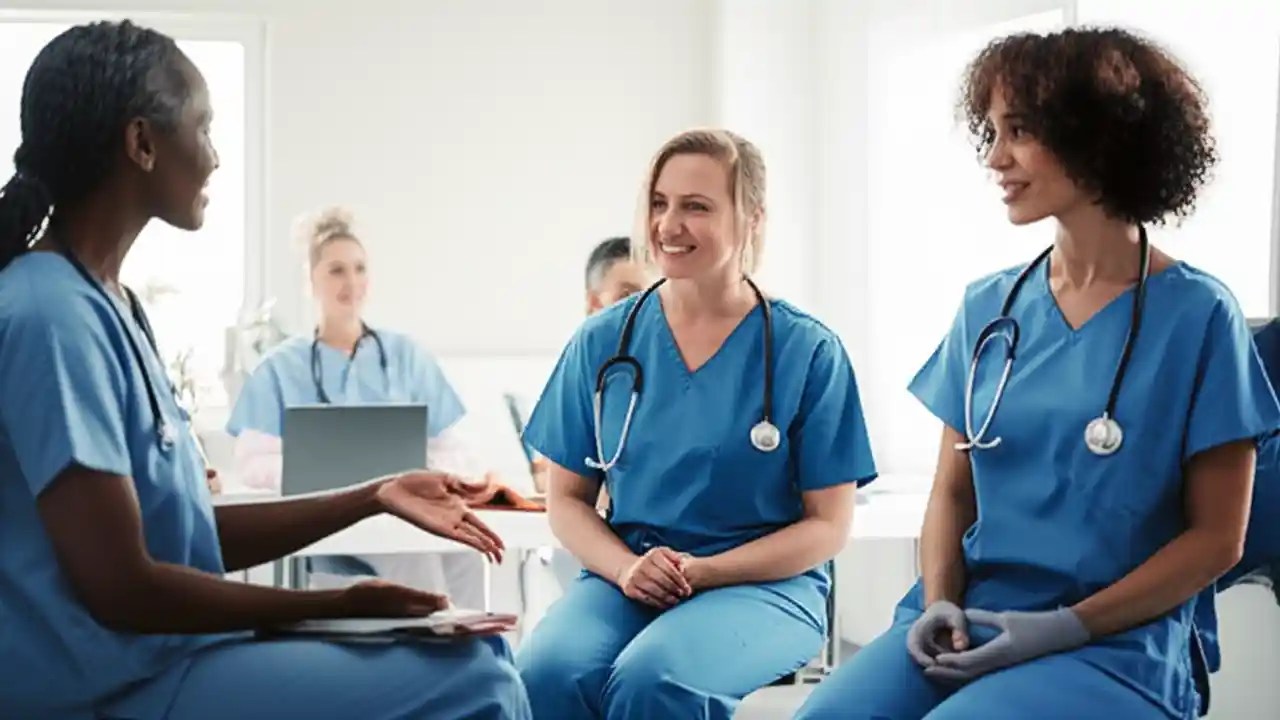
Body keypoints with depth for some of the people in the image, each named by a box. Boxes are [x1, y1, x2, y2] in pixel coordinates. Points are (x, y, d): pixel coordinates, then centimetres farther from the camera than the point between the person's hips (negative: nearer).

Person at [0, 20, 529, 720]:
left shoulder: (99, 301, 12)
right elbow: (122, 588, -22)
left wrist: (373, 498, 8)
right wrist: (337, 604, -13)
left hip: (159, 659, 10)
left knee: (475, 653, 13)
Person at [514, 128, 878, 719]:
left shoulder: (808, 352, -2)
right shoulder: (602, 342, 6)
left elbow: (828, 526, -1)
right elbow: (568, 499, 11)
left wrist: (703, 572, -14)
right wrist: (625, 567, -11)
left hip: (764, 584, -2)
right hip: (624, 578, 2)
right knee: (545, 671, -31)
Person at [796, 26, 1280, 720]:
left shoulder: (1196, 314, -4)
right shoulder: (987, 308, 10)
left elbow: (1216, 537, -3)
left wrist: (1069, 627, -11)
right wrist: (940, 602, -5)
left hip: (1116, 644, -3)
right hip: (970, 624, 4)